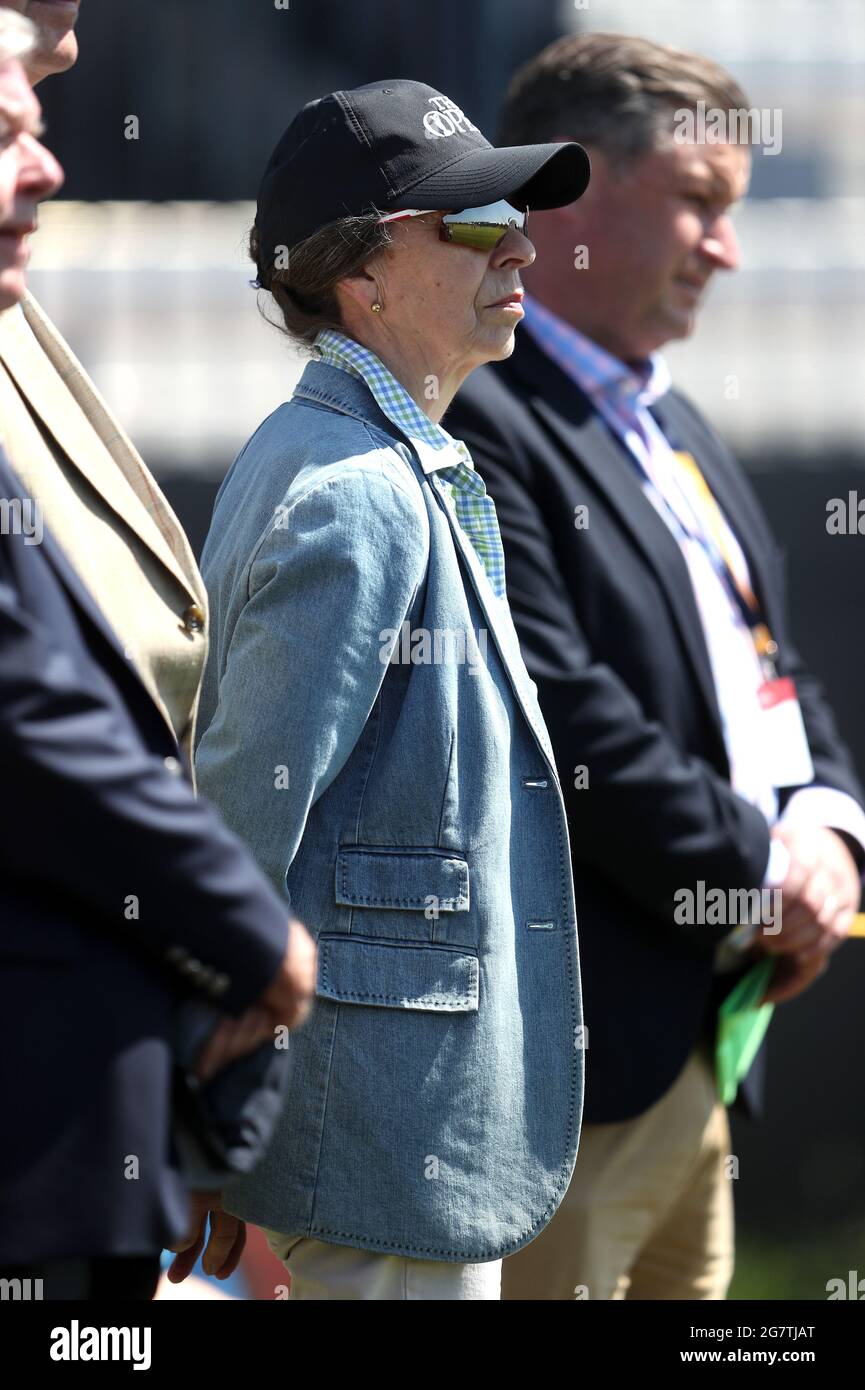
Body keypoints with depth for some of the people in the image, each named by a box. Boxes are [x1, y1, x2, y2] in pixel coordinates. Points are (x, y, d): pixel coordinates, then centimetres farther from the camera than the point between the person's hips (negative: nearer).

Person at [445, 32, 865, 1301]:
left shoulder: (673, 427, 20)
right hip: (563, 1052, -10)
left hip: (704, 1041, 10)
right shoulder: (468, 419, -14)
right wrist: (757, 871, -13)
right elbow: (556, 714, -21)